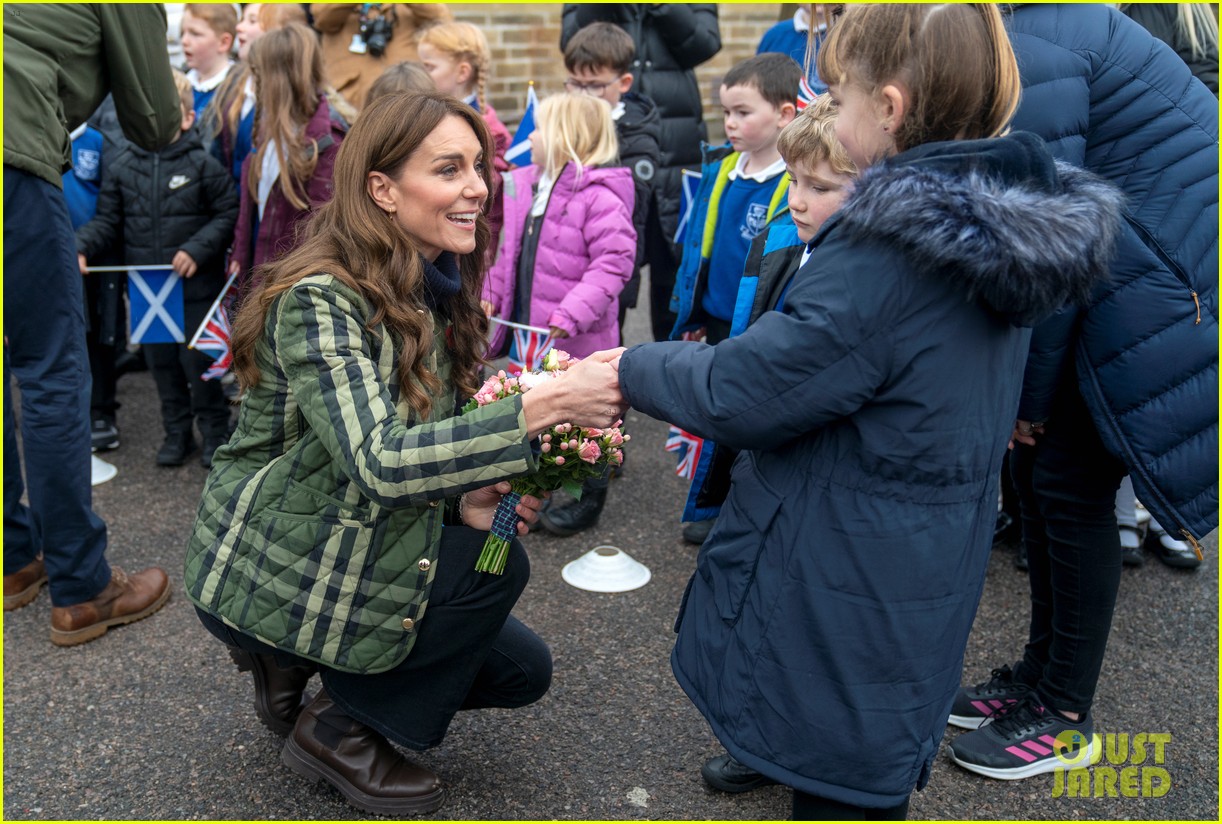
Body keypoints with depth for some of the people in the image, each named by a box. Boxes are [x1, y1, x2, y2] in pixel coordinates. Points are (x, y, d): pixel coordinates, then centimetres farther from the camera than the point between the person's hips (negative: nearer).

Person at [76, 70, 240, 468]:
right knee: (161, 362, 13)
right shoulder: (124, 168, 5)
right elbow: (107, 219, 9)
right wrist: (81, 246, -8)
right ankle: (177, 431, 28)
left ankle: (214, 431, 20)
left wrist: (197, 249, -18)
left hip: (195, 287, -4)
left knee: (199, 361, 3)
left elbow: (228, 215, -7)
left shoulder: (204, 165, -7)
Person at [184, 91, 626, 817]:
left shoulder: (437, 295, 1)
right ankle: (341, 731, 0)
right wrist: (543, 406, -41)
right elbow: (377, 462, -37)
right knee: (497, 566, -20)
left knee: (523, 671, 5)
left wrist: (463, 496, -15)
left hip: (354, 550, 8)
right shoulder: (320, 300, -25)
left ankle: (295, 662, 15)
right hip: (264, 574, -7)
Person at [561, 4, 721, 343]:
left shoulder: (690, 10, 8)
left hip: (677, 149, 0)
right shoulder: (587, 10, 9)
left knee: (675, 261, 9)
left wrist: (662, 8, -14)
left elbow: (703, 45, -6)